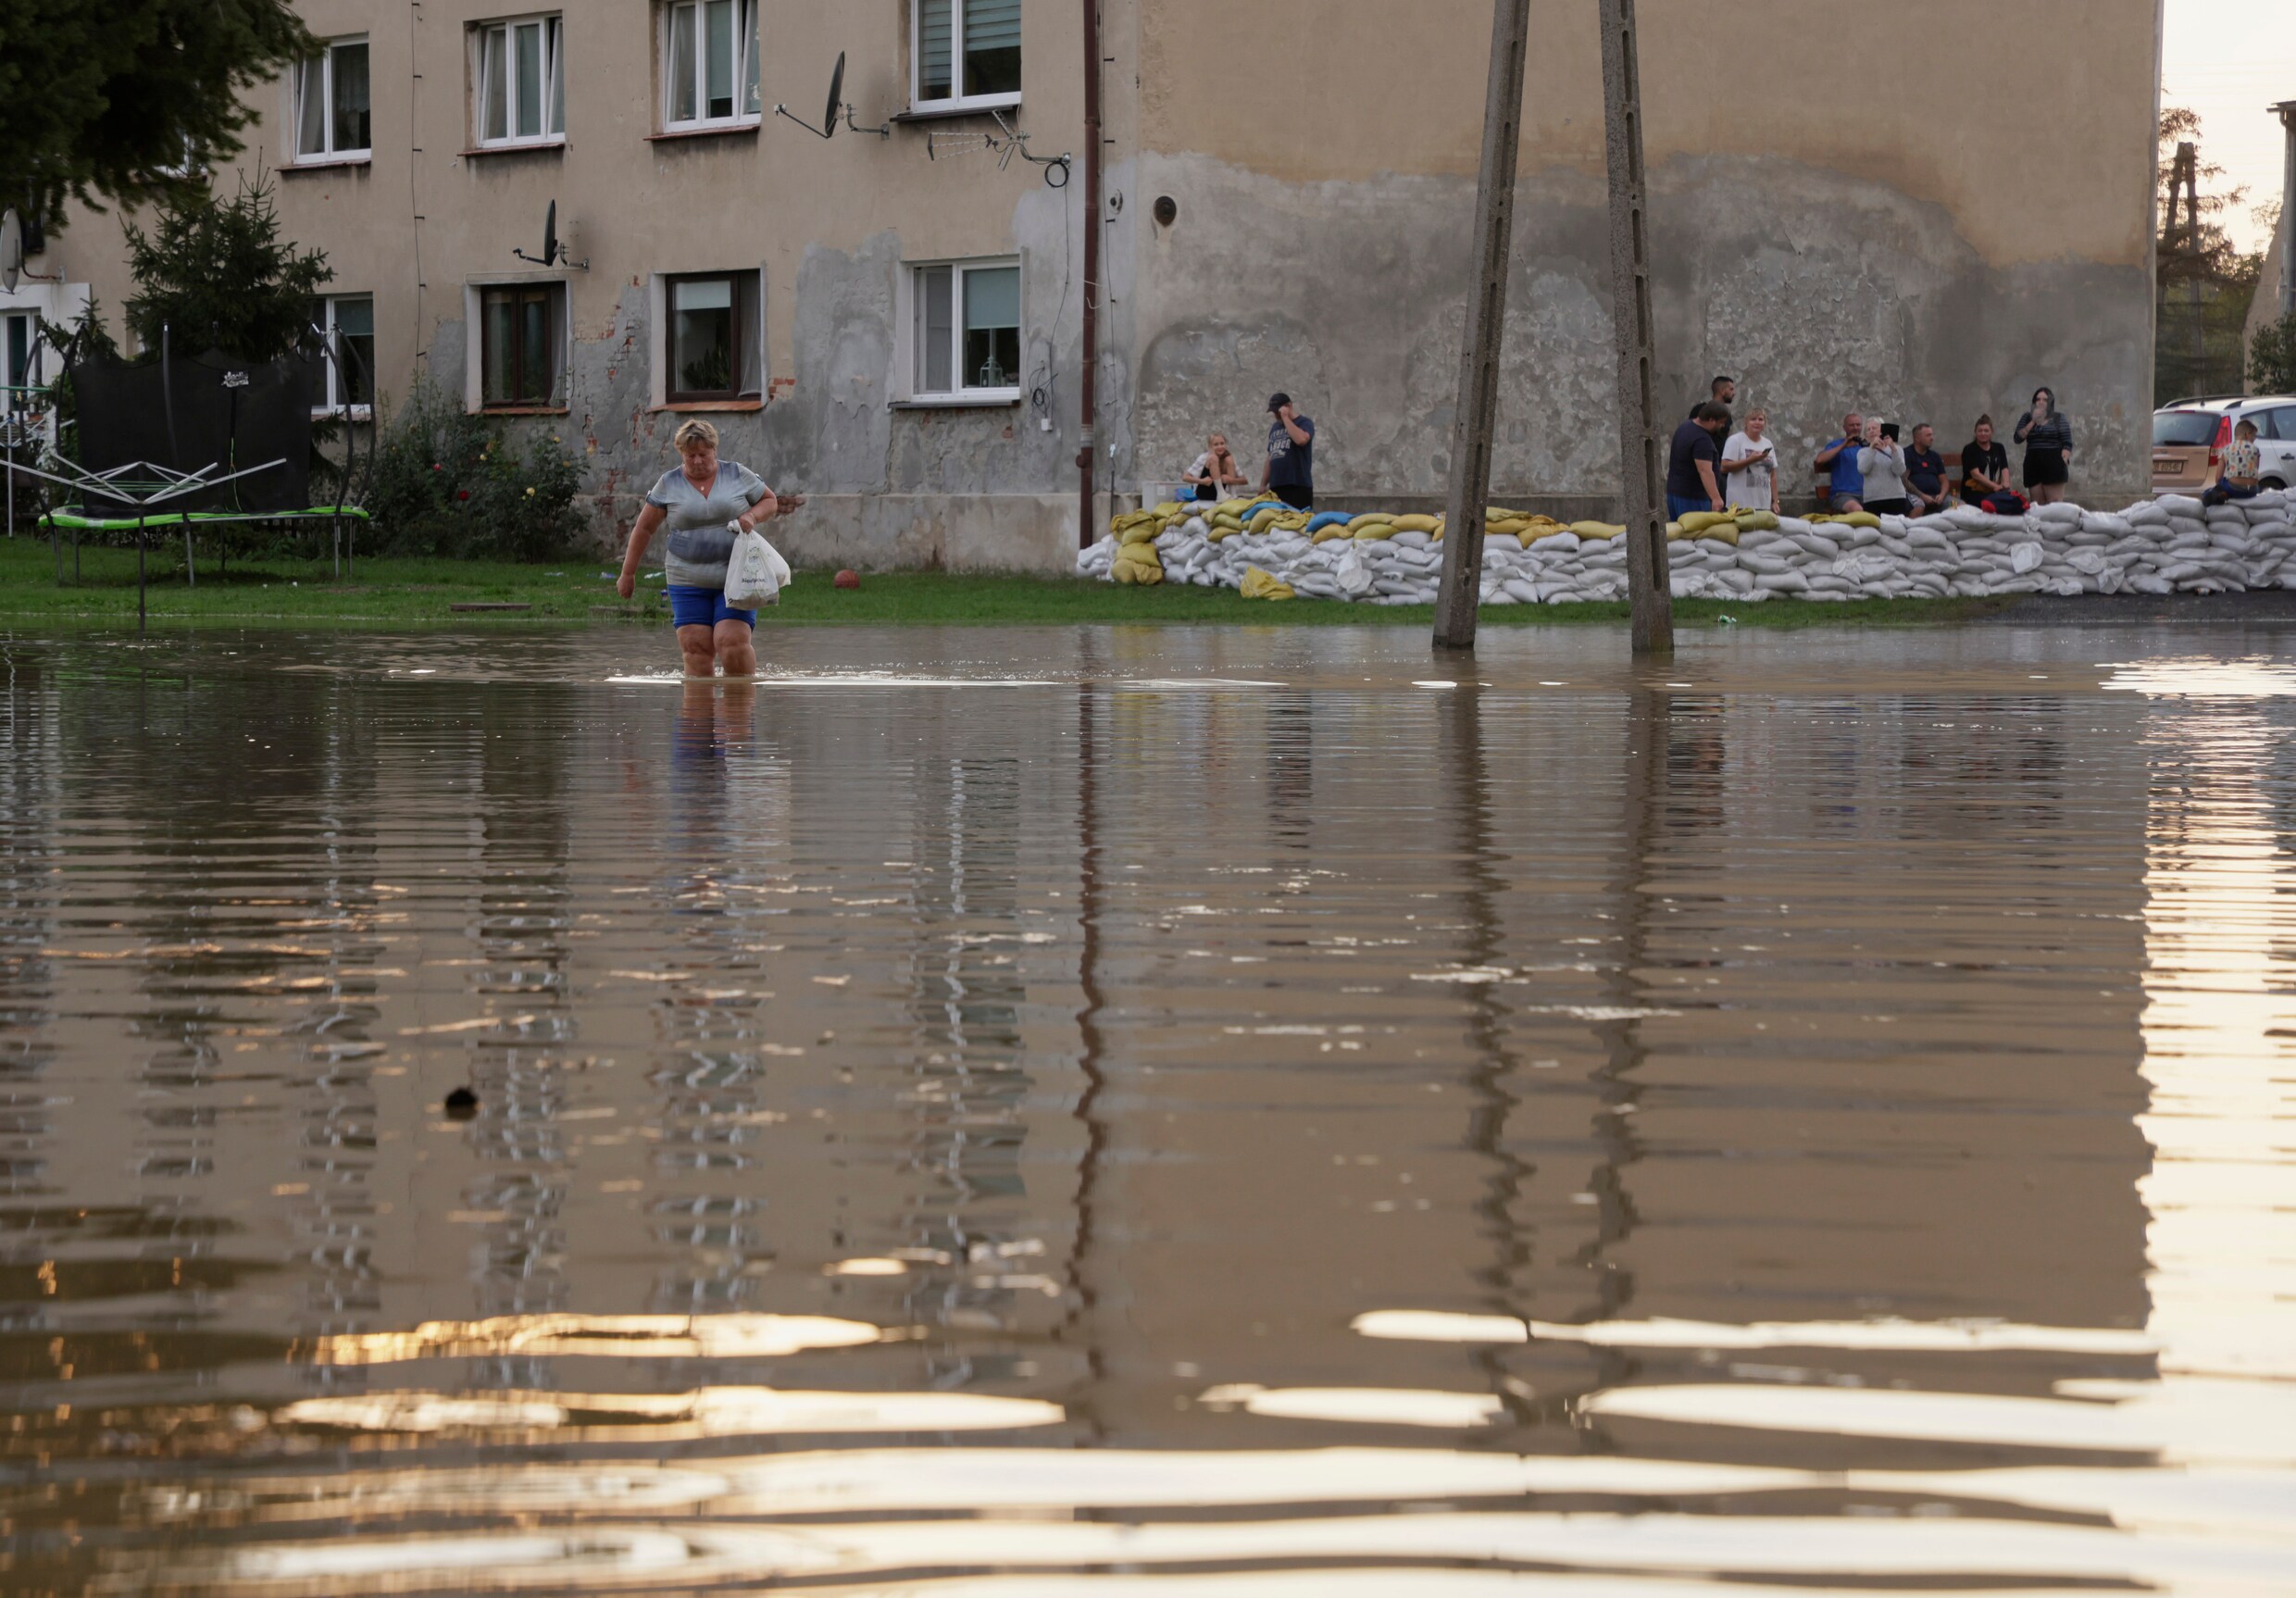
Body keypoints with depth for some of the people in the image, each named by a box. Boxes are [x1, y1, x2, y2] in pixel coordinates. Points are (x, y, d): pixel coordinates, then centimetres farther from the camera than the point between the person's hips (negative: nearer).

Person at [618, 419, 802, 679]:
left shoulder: (737, 475, 4)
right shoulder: (669, 484, 5)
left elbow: (771, 501, 15)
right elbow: (643, 529, 11)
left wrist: (751, 516, -7)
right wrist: (628, 574, 12)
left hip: (736, 578, -1)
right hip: (688, 580, 1)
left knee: (732, 642, -15)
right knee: (695, 648, -7)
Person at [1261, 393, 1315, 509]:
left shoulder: (1304, 423, 2)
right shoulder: (1275, 427, 21)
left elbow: (1301, 440, -22)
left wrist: (1285, 417, -12)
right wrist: (1263, 485, 19)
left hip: (1298, 486, -6)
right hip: (1275, 487, 6)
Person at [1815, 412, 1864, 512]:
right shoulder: (1837, 445, 13)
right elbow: (1820, 459, -6)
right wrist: (1843, 446, -7)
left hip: (1865, 495, 3)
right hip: (1842, 495, -3)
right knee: (1856, 509, -37)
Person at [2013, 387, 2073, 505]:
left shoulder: (2059, 418, 6)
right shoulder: (2027, 418, 14)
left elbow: (2067, 444, 0)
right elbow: (2017, 438, 1)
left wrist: (2063, 463, -13)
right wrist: (2033, 422, -6)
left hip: (2053, 464, -4)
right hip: (2033, 464, 4)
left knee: (2054, 506, -10)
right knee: (2037, 506, 2)